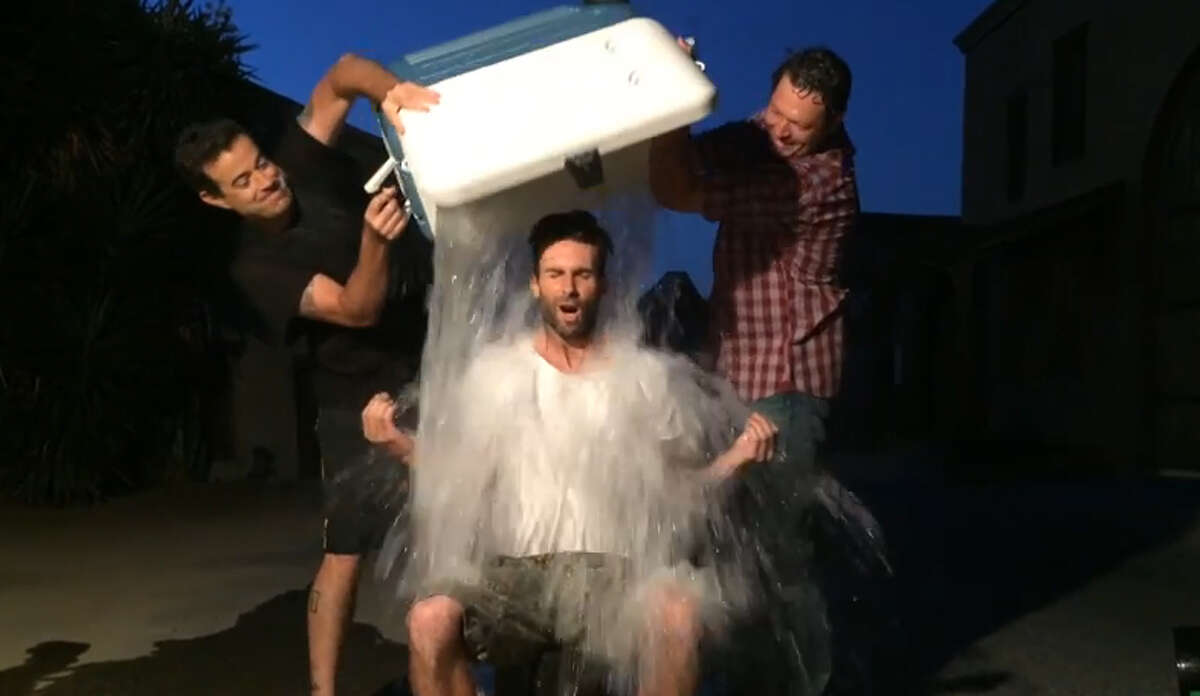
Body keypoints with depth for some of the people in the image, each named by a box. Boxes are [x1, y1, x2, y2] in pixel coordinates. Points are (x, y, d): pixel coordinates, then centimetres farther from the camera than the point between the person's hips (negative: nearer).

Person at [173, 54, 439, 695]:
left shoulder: (303, 166, -4)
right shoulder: (256, 266, -13)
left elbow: (340, 75, -7)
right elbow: (358, 309, -25)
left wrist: (391, 89, -29)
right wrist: (374, 237, -43)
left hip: (429, 370, 4)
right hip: (361, 404, -4)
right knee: (346, 549, -3)